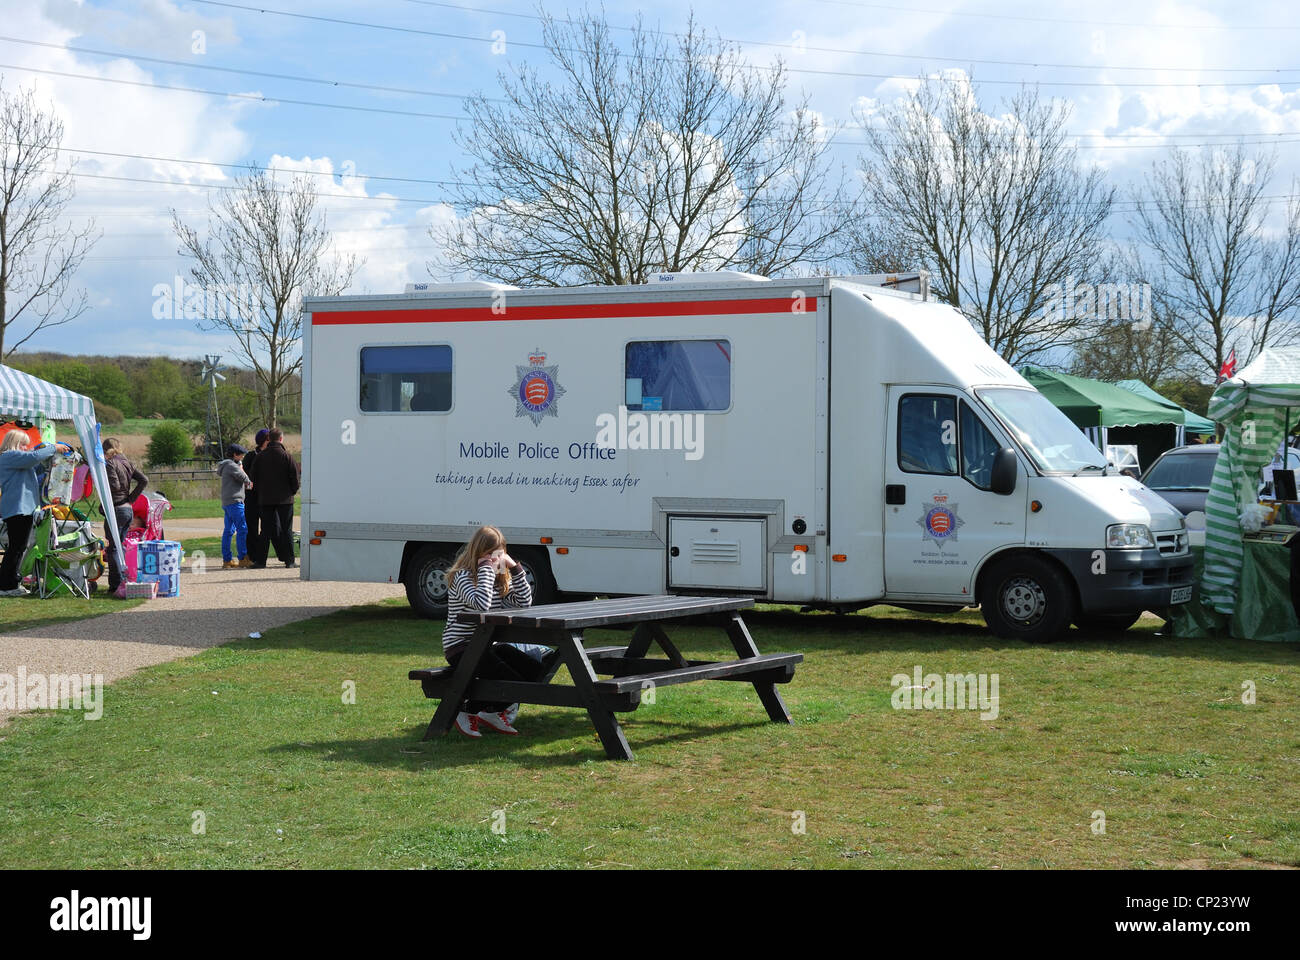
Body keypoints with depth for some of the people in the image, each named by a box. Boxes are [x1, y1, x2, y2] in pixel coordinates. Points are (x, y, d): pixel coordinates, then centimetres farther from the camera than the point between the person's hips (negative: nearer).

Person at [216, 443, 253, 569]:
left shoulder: (226, 466, 22)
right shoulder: (231, 465, -10)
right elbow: (243, 478, -9)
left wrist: (246, 484, 8)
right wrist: (249, 482, 13)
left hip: (227, 502, 11)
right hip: (234, 501, -11)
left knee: (228, 531, 8)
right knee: (242, 529, -11)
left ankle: (227, 560, 8)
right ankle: (243, 558, -13)